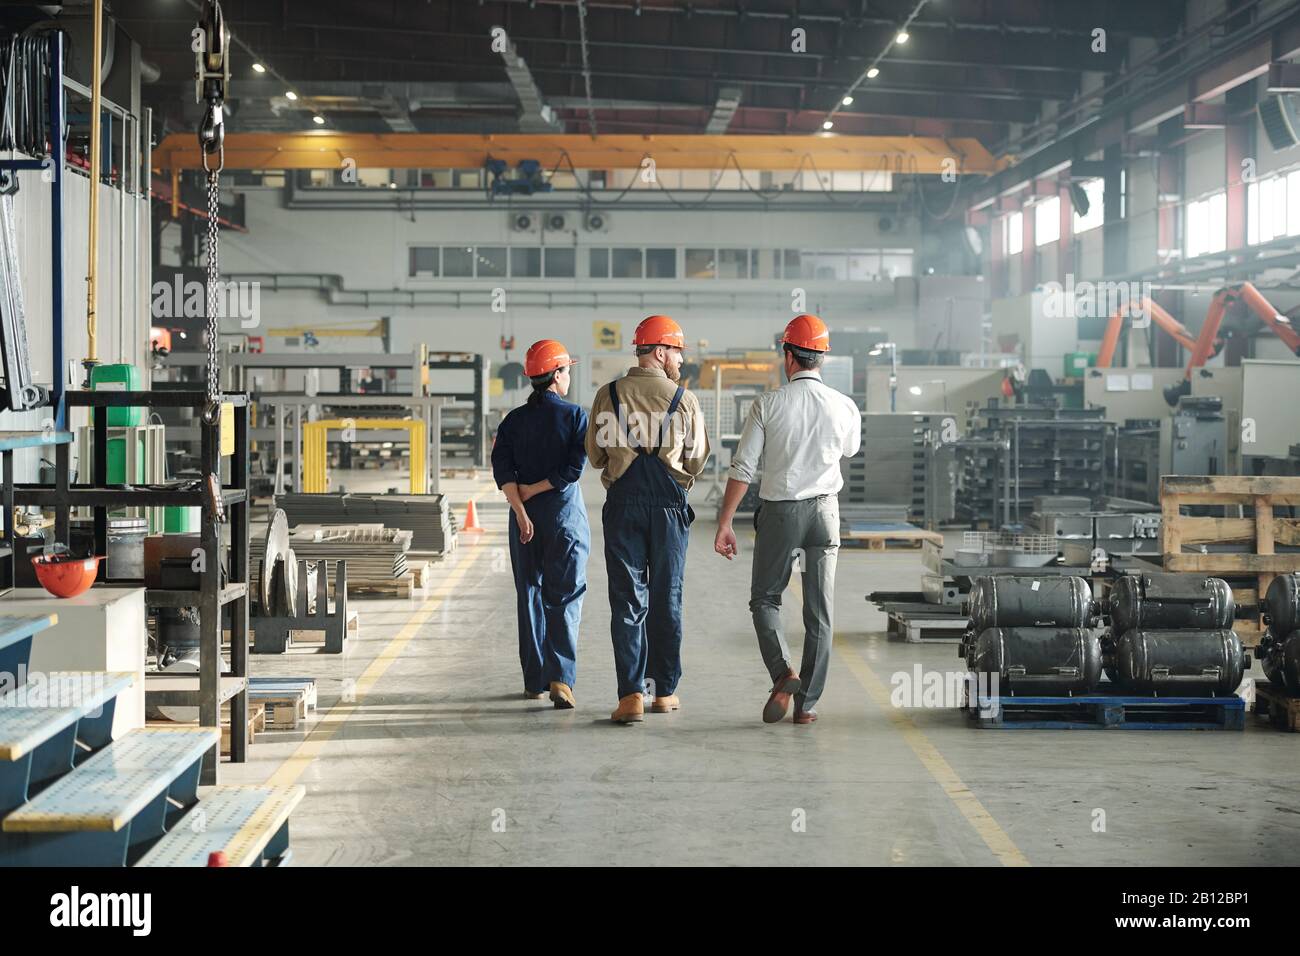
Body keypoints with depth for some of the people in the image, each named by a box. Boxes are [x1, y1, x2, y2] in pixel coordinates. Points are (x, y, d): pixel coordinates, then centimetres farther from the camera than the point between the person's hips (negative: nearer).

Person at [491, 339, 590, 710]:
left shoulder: (514, 420, 5)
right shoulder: (575, 415, -4)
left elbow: (501, 469, -6)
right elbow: (574, 467, -12)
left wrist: (520, 507, -11)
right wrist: (532, 491, -6)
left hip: (525, 516, 3)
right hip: (565, 512, -3)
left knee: (530, 596, 12)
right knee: (565, 596, -2)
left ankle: (535, 680, 16)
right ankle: (561, 678, -16)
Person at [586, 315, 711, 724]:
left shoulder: (607, 395, 0)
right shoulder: (685, 400, -3)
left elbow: (595, 455, 8)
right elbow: (697, 460, 5)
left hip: (623, 502, 0)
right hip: (669, 505, 0)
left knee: (627, 598, 1)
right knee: (666, 598, 11)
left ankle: (631, 693, -9)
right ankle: (665, 691, 18)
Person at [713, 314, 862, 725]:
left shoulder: (768, 404, -9)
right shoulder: (844, 406, -3)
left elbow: (742, 468, -9)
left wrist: (725, 523, -3)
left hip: (780, 510, -2)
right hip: (825, 508, 2)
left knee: (765, 598, 14)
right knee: (819, 610, 8)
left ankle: (782, 672, -8)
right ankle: (807, 703, 9)